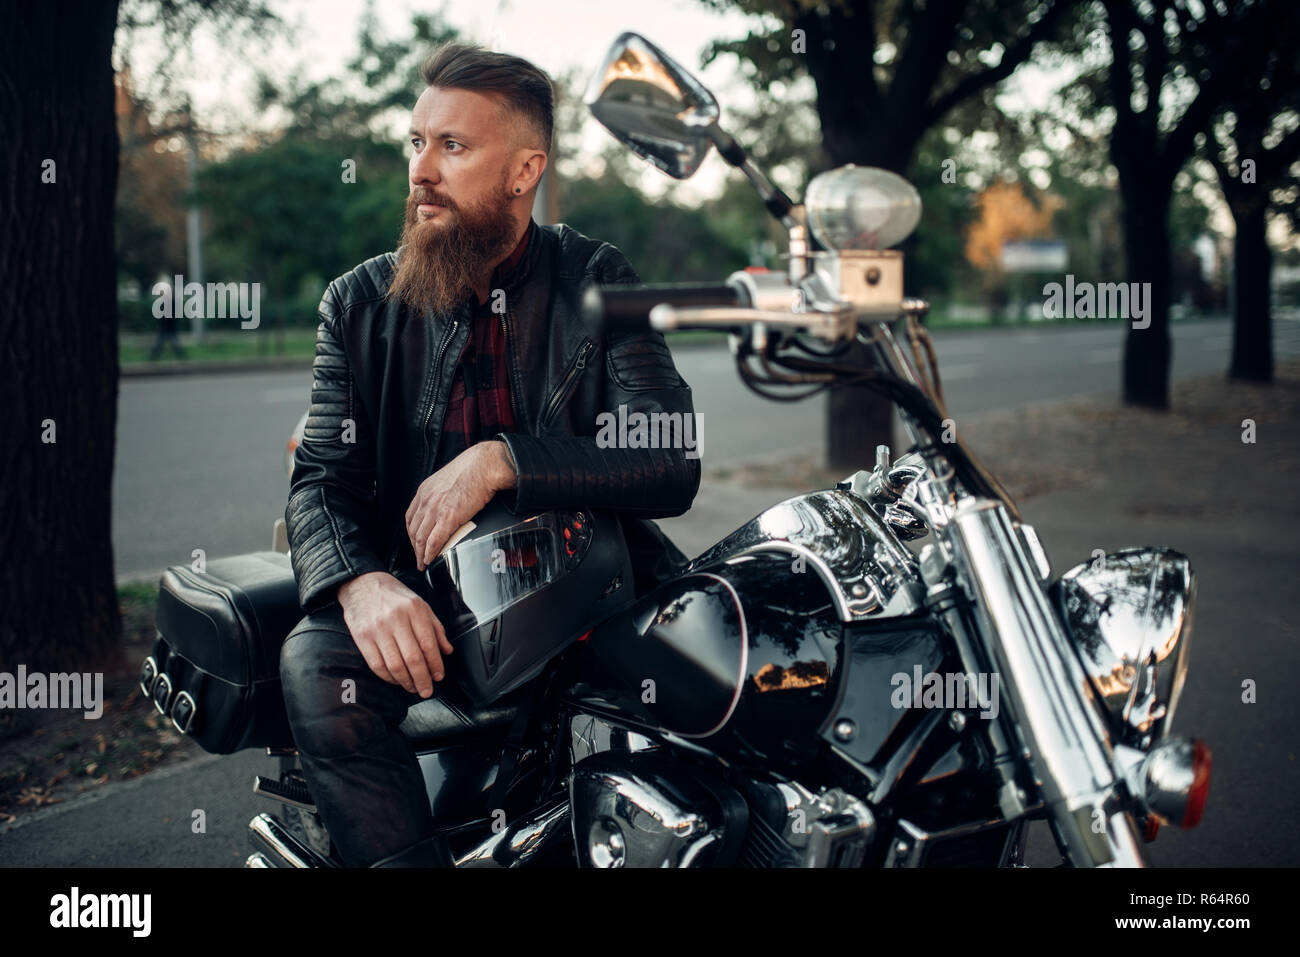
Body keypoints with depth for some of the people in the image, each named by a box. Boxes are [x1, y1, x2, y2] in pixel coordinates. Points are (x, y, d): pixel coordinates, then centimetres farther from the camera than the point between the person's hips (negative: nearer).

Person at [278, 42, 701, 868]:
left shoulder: (599, 284, 2)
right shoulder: (362, 303, 8)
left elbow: (672, 467, -9)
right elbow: (321, 479, 1)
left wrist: (501, 461, -23)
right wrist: (361, 582, -23)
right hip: (425, 604, 1)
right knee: (315, 667, -28)